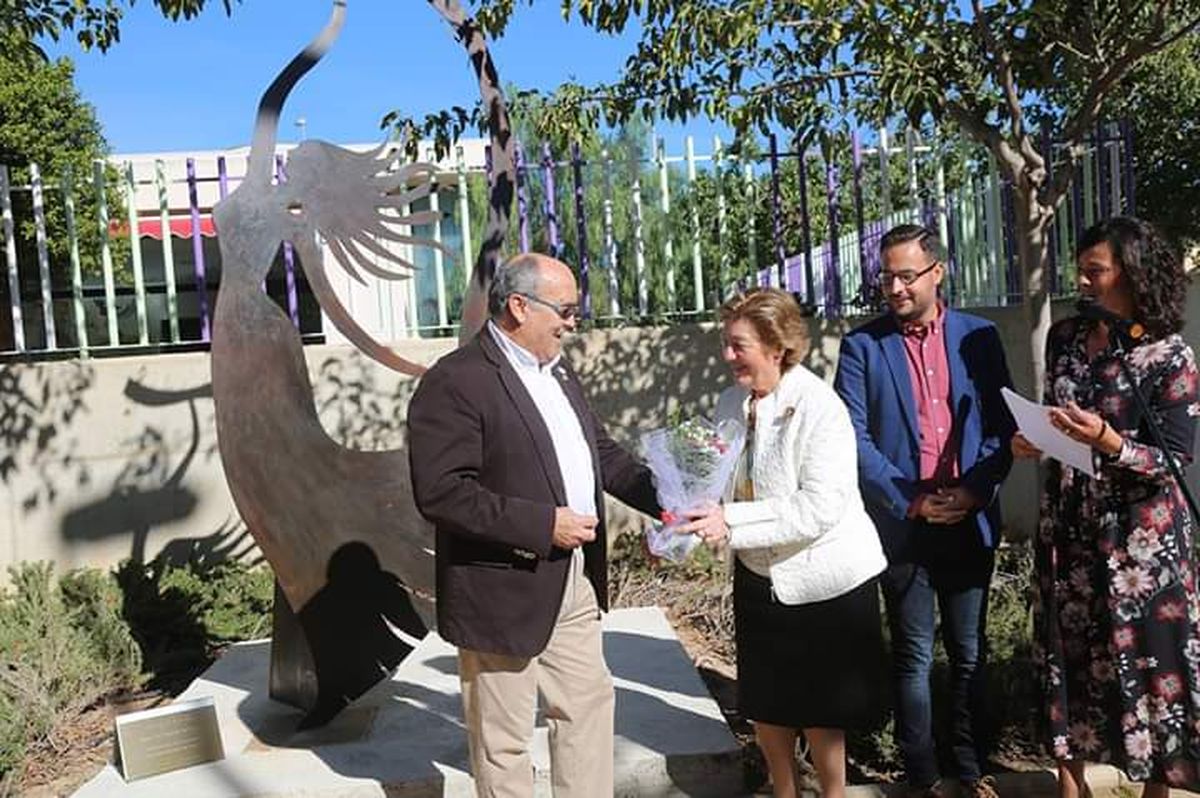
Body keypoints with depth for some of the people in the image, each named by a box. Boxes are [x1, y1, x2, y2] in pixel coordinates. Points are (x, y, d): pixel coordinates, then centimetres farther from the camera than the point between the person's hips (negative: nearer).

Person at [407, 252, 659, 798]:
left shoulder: (557, 371, 10)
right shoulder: (454, 382, -17)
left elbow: (602, 452, 14)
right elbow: (440, 492, -24)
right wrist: (543, 524, -23)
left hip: (574, 580, 8)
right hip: (503, 591, -8)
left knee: (589, 704, 20)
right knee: (503, 739, 10)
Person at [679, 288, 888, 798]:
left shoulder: (819, 407, -21)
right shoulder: (732, 402, -2)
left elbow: (821, 507, -27)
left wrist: (732, 523, -33)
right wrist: (695, 516, -12)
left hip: (824, 579, -6)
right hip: (759, 574, 6)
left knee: (820, 710, 12)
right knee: (764, 703, 18)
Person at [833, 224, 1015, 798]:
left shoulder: (979, 337, 4)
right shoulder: (862, 346, -3)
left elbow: (1003, 426, 3)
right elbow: (853, 439, -8)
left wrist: (975, 490, -11)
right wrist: (912, 500, -14)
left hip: (970, 522, 2)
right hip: (902, 527, -2)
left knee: (970, 653, 15)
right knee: (914, 658, 9)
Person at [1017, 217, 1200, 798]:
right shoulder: (1064, 338, 4)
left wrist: (1106, 440, -28)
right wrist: (1032, 441, -5)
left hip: (1139, 534, -4)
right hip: (1067, 524, 5)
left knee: (1146, 654, 6)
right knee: (1069, 650, 12)